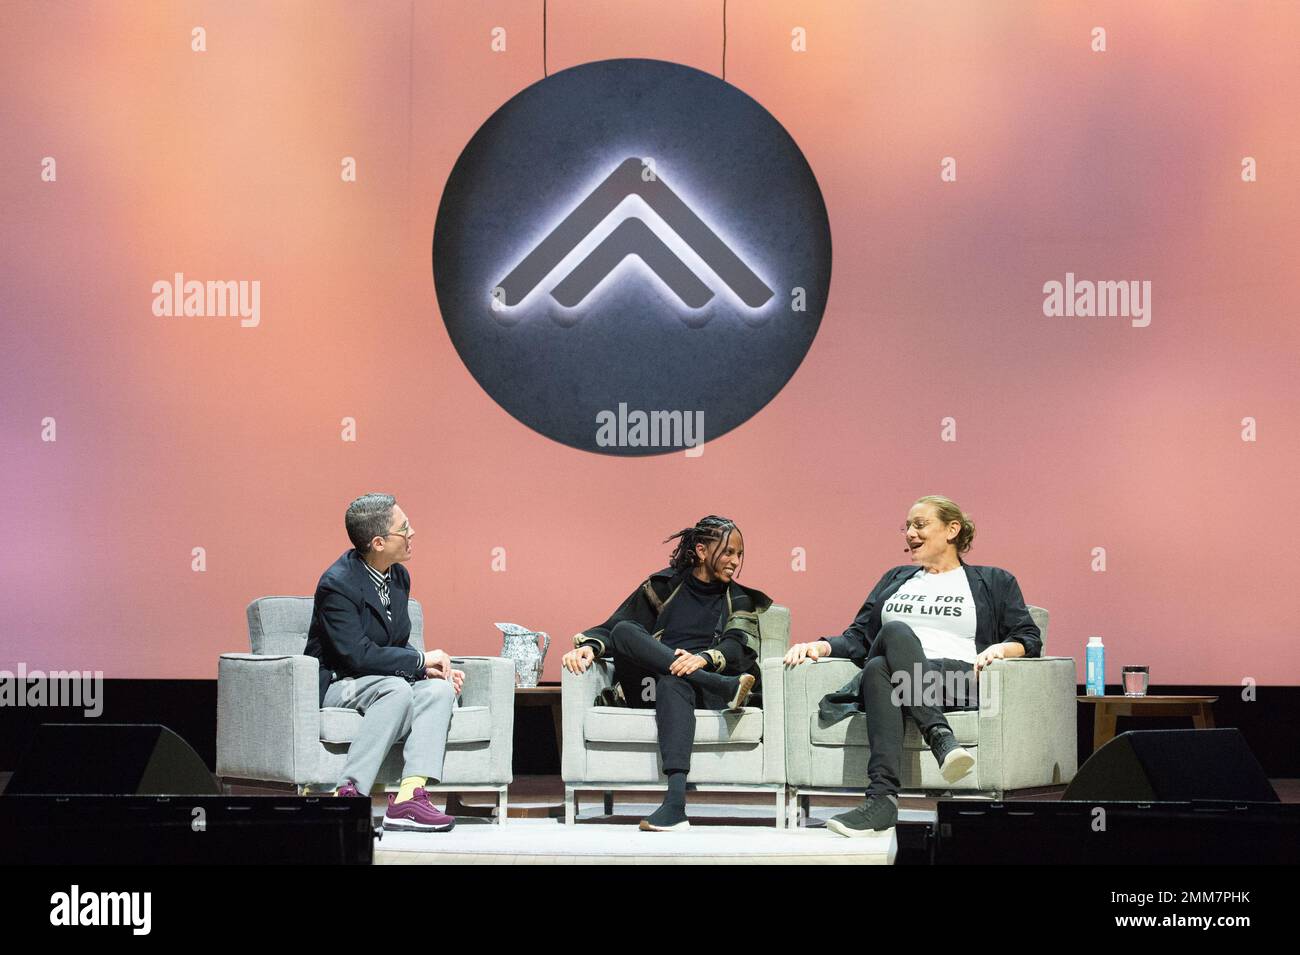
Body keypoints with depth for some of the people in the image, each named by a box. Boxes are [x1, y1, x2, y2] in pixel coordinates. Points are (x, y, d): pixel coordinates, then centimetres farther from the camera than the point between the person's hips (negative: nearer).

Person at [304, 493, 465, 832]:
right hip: (337, 685, -7)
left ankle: (409, 796, -35)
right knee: (397, 689, -35)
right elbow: (358, 655, -25)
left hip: (389, 678, 7)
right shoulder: (337, 584, -19)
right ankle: (347, 792, -37)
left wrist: (432, 669, -6)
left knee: (439, 689, -21)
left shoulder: (398, 576, 7)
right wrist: (422, 660, -18)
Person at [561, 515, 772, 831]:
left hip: (701, 685, -2)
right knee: (625, 632, -28)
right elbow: (615, 627, 13)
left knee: (673, 683, -40)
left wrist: (704, 659, -22)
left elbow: (739, 647, 1)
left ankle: (675, 802, -59)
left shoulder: (738, 600, 20)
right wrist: (590, 646, -11)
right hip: (646, 685, 2)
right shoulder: (664, 586, 20)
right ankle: (726, 687, -37)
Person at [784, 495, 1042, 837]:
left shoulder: (992, 582, 24)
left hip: (956, 679, -3)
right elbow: (859, 638, 27)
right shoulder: (896, 579, 34)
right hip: (888, 678, 3)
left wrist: (1001, 648, -8)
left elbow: (1030, 638, 14)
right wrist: (822, 646, 6)